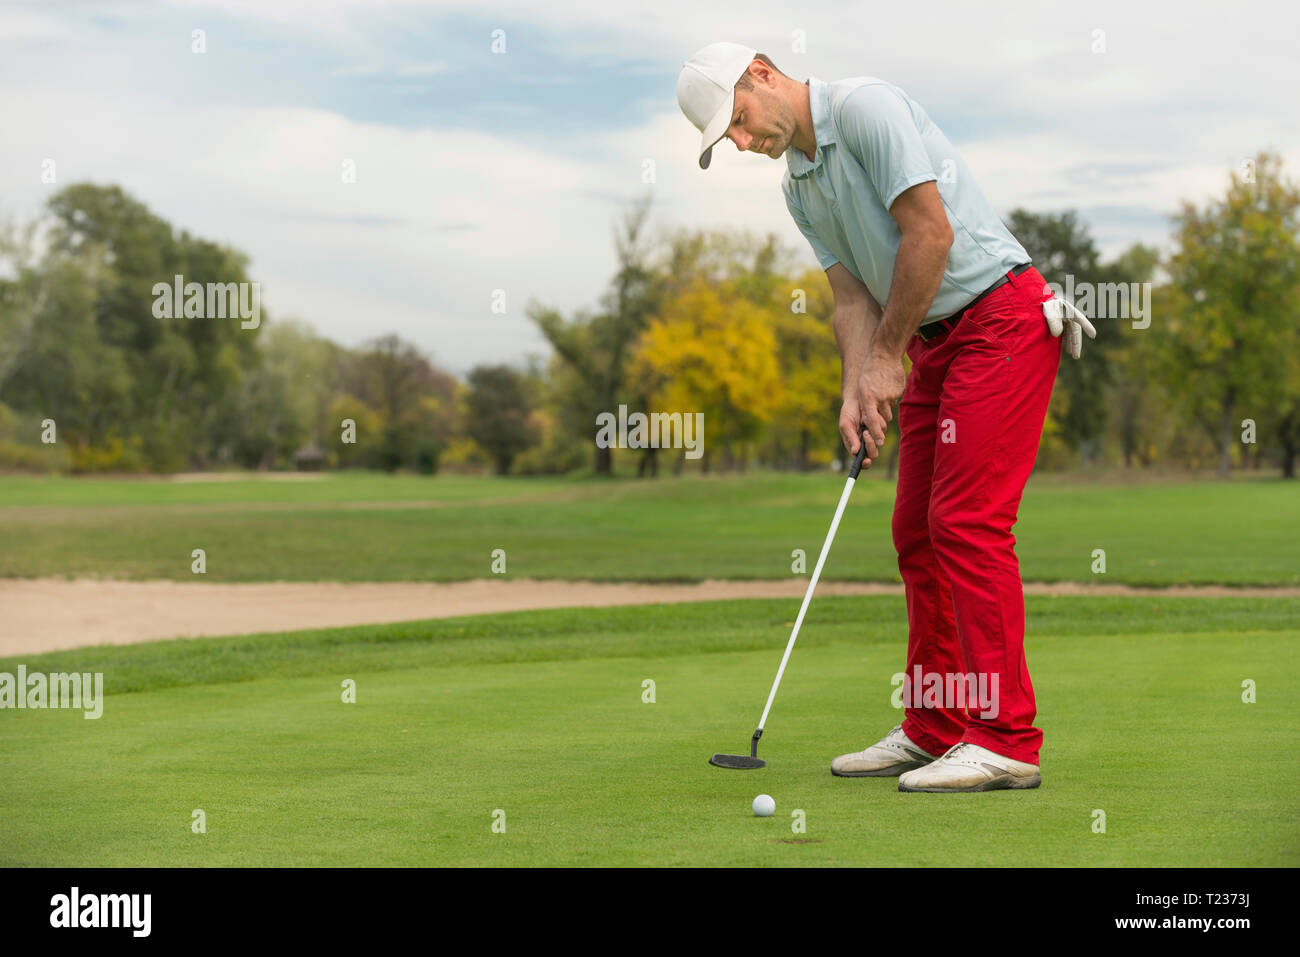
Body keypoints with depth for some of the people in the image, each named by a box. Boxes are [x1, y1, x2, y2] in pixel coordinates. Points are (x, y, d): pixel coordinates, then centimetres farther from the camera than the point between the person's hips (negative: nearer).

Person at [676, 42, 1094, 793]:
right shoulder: (799, 185, 14)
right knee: (918, 532, 8)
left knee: (968, 522, -15)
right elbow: (854, 295, 11)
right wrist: (857, 394, -6)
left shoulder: (867, 107, -14)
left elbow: (931, 233, -19)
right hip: (936, 338, 9)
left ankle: (1007, 739, -14)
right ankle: (936, 730, 15)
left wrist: (886, 358, -11)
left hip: (1002, 317, -9)